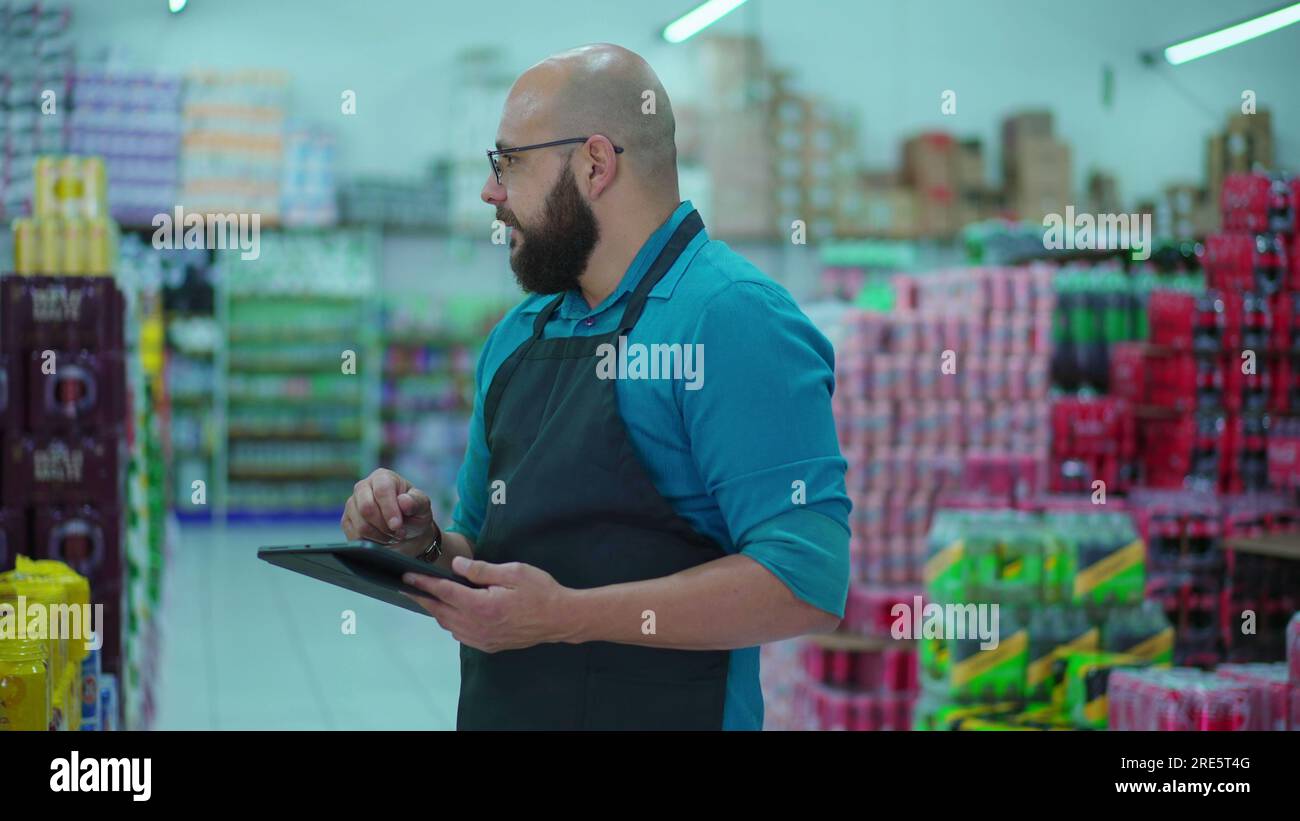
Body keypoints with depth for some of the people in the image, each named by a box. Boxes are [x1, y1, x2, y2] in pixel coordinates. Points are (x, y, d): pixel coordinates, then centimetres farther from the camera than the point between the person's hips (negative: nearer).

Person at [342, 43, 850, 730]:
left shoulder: (730, 318, -16)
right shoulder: (516, 335, 8)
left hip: (657, 711, -7)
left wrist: (568, 615, -25)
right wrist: (424, 543, -4)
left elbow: (807, 582, -24)